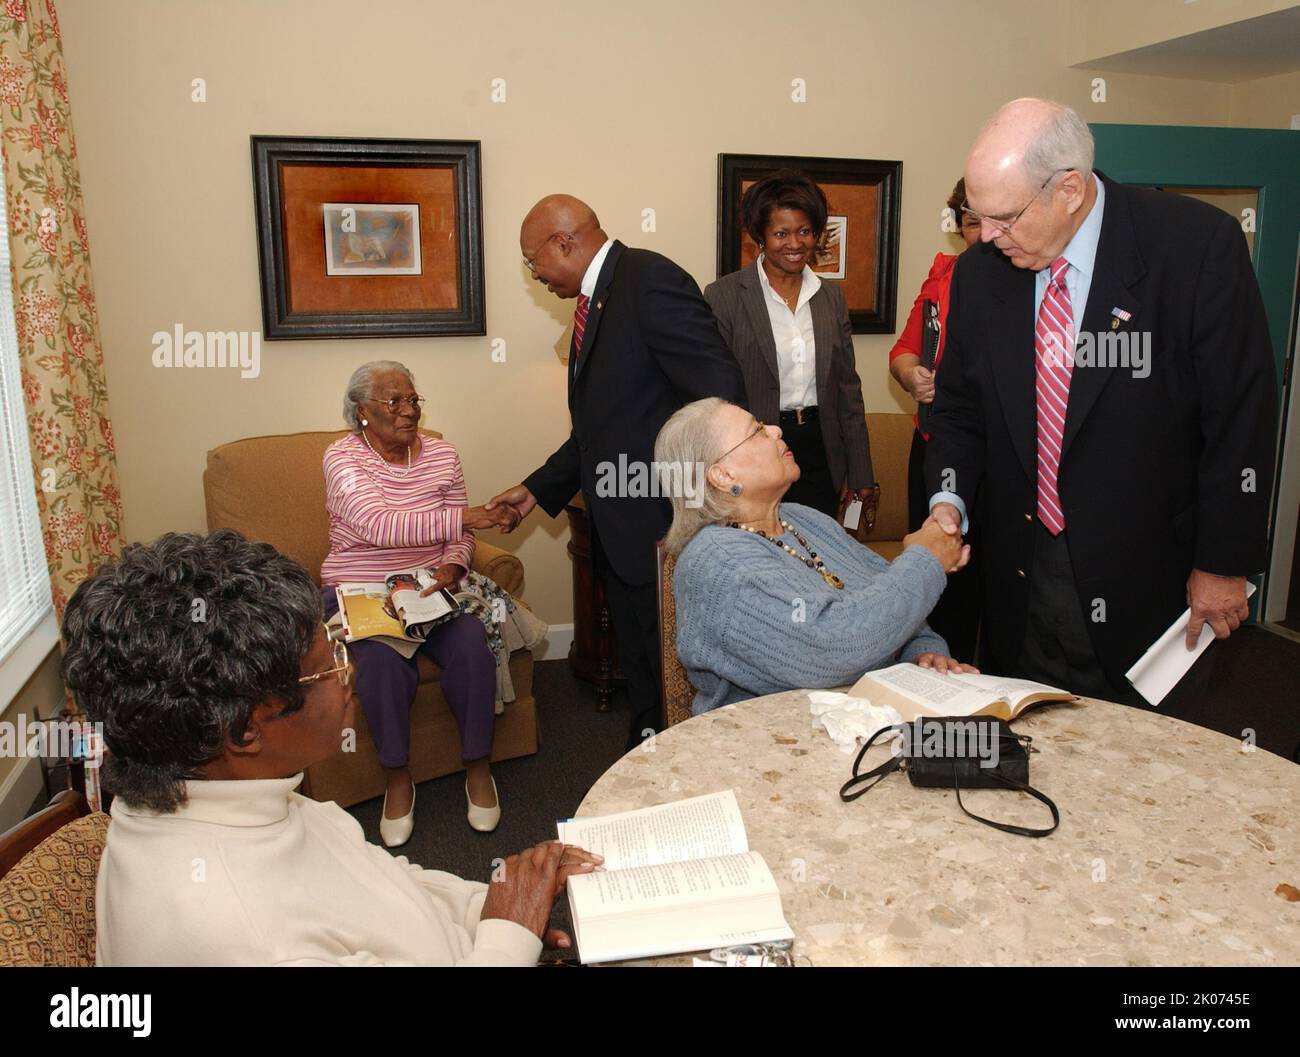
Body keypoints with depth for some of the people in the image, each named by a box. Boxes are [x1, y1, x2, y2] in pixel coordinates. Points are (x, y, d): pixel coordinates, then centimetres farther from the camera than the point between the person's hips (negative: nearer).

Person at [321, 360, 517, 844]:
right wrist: (466, 517, -35)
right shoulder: (343, 458, -10)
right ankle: (397, 778, -10)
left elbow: (459, 536, 9)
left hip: (429, 585, 3)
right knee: (383, 658, -32)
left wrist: (452, 564, -14)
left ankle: (478, 766, -6)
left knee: (471, 646, -25)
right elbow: (380, 526, -28)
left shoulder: (441, 454, 4)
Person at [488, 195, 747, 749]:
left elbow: (720, 392, -20)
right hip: (621, 535, 9)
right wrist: (537, 488, 19)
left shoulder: (651, 280, -12)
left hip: (665, 530, -9)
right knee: (642, 677, 20)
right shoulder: (595, 300, 17)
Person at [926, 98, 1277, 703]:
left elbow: (1240, 419, -10)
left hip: (1144, 580, -3)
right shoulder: (979, 273, -1)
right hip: (1018, 576, 4)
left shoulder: (1200, 245, -13)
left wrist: (1224, 563, -7)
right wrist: (949, 499, -8)